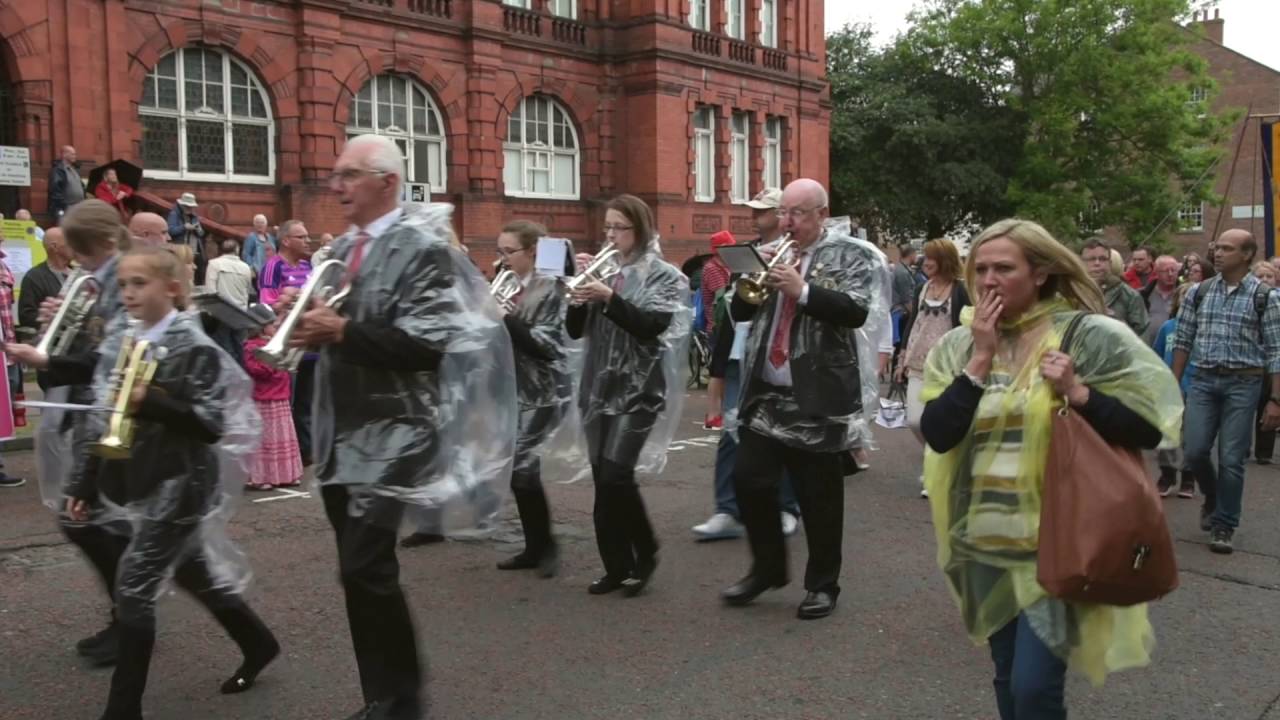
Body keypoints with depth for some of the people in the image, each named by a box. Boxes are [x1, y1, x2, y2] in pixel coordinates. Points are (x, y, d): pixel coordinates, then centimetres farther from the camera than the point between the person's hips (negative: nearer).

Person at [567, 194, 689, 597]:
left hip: (637, 389, -5)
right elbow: (575, 330, 9)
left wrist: (609, 298, -25)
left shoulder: (663, 275, -2)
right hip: (599, 387, 6)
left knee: (615, 477, -16)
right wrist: (581, 290, -6)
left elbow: (651, 326, -16)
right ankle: (617, 567, 15)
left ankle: (645, 552, 5)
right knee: (602, 480, 5)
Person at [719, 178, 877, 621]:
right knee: (749, 482, 5)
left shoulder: (849, 256, -2)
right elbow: (738, 310, 10)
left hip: (818, 397, -5)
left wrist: (801, 290, -23)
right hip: (764, 394, 5)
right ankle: (767, 568, 25)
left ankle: (822, 585, 20)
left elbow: (857, 311, -16)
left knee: (819, 499, 5)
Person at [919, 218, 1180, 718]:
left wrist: (1078, 394, -21)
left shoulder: (1089, 336, -8)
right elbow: (936, 436, -8)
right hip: (986, 540, 5)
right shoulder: (959, 346, 3)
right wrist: (981, 360, -12)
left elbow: (1149, 428, -8)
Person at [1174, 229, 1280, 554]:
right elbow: (1183, 341, 9)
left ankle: (1224, 526, 13)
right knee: (1195, 451, -1)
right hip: (1203, 381, 3)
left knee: (1231, 459, -1)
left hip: (1243, 383, -3)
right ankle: (1213, 497, 30)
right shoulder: (1198, 292, 5)